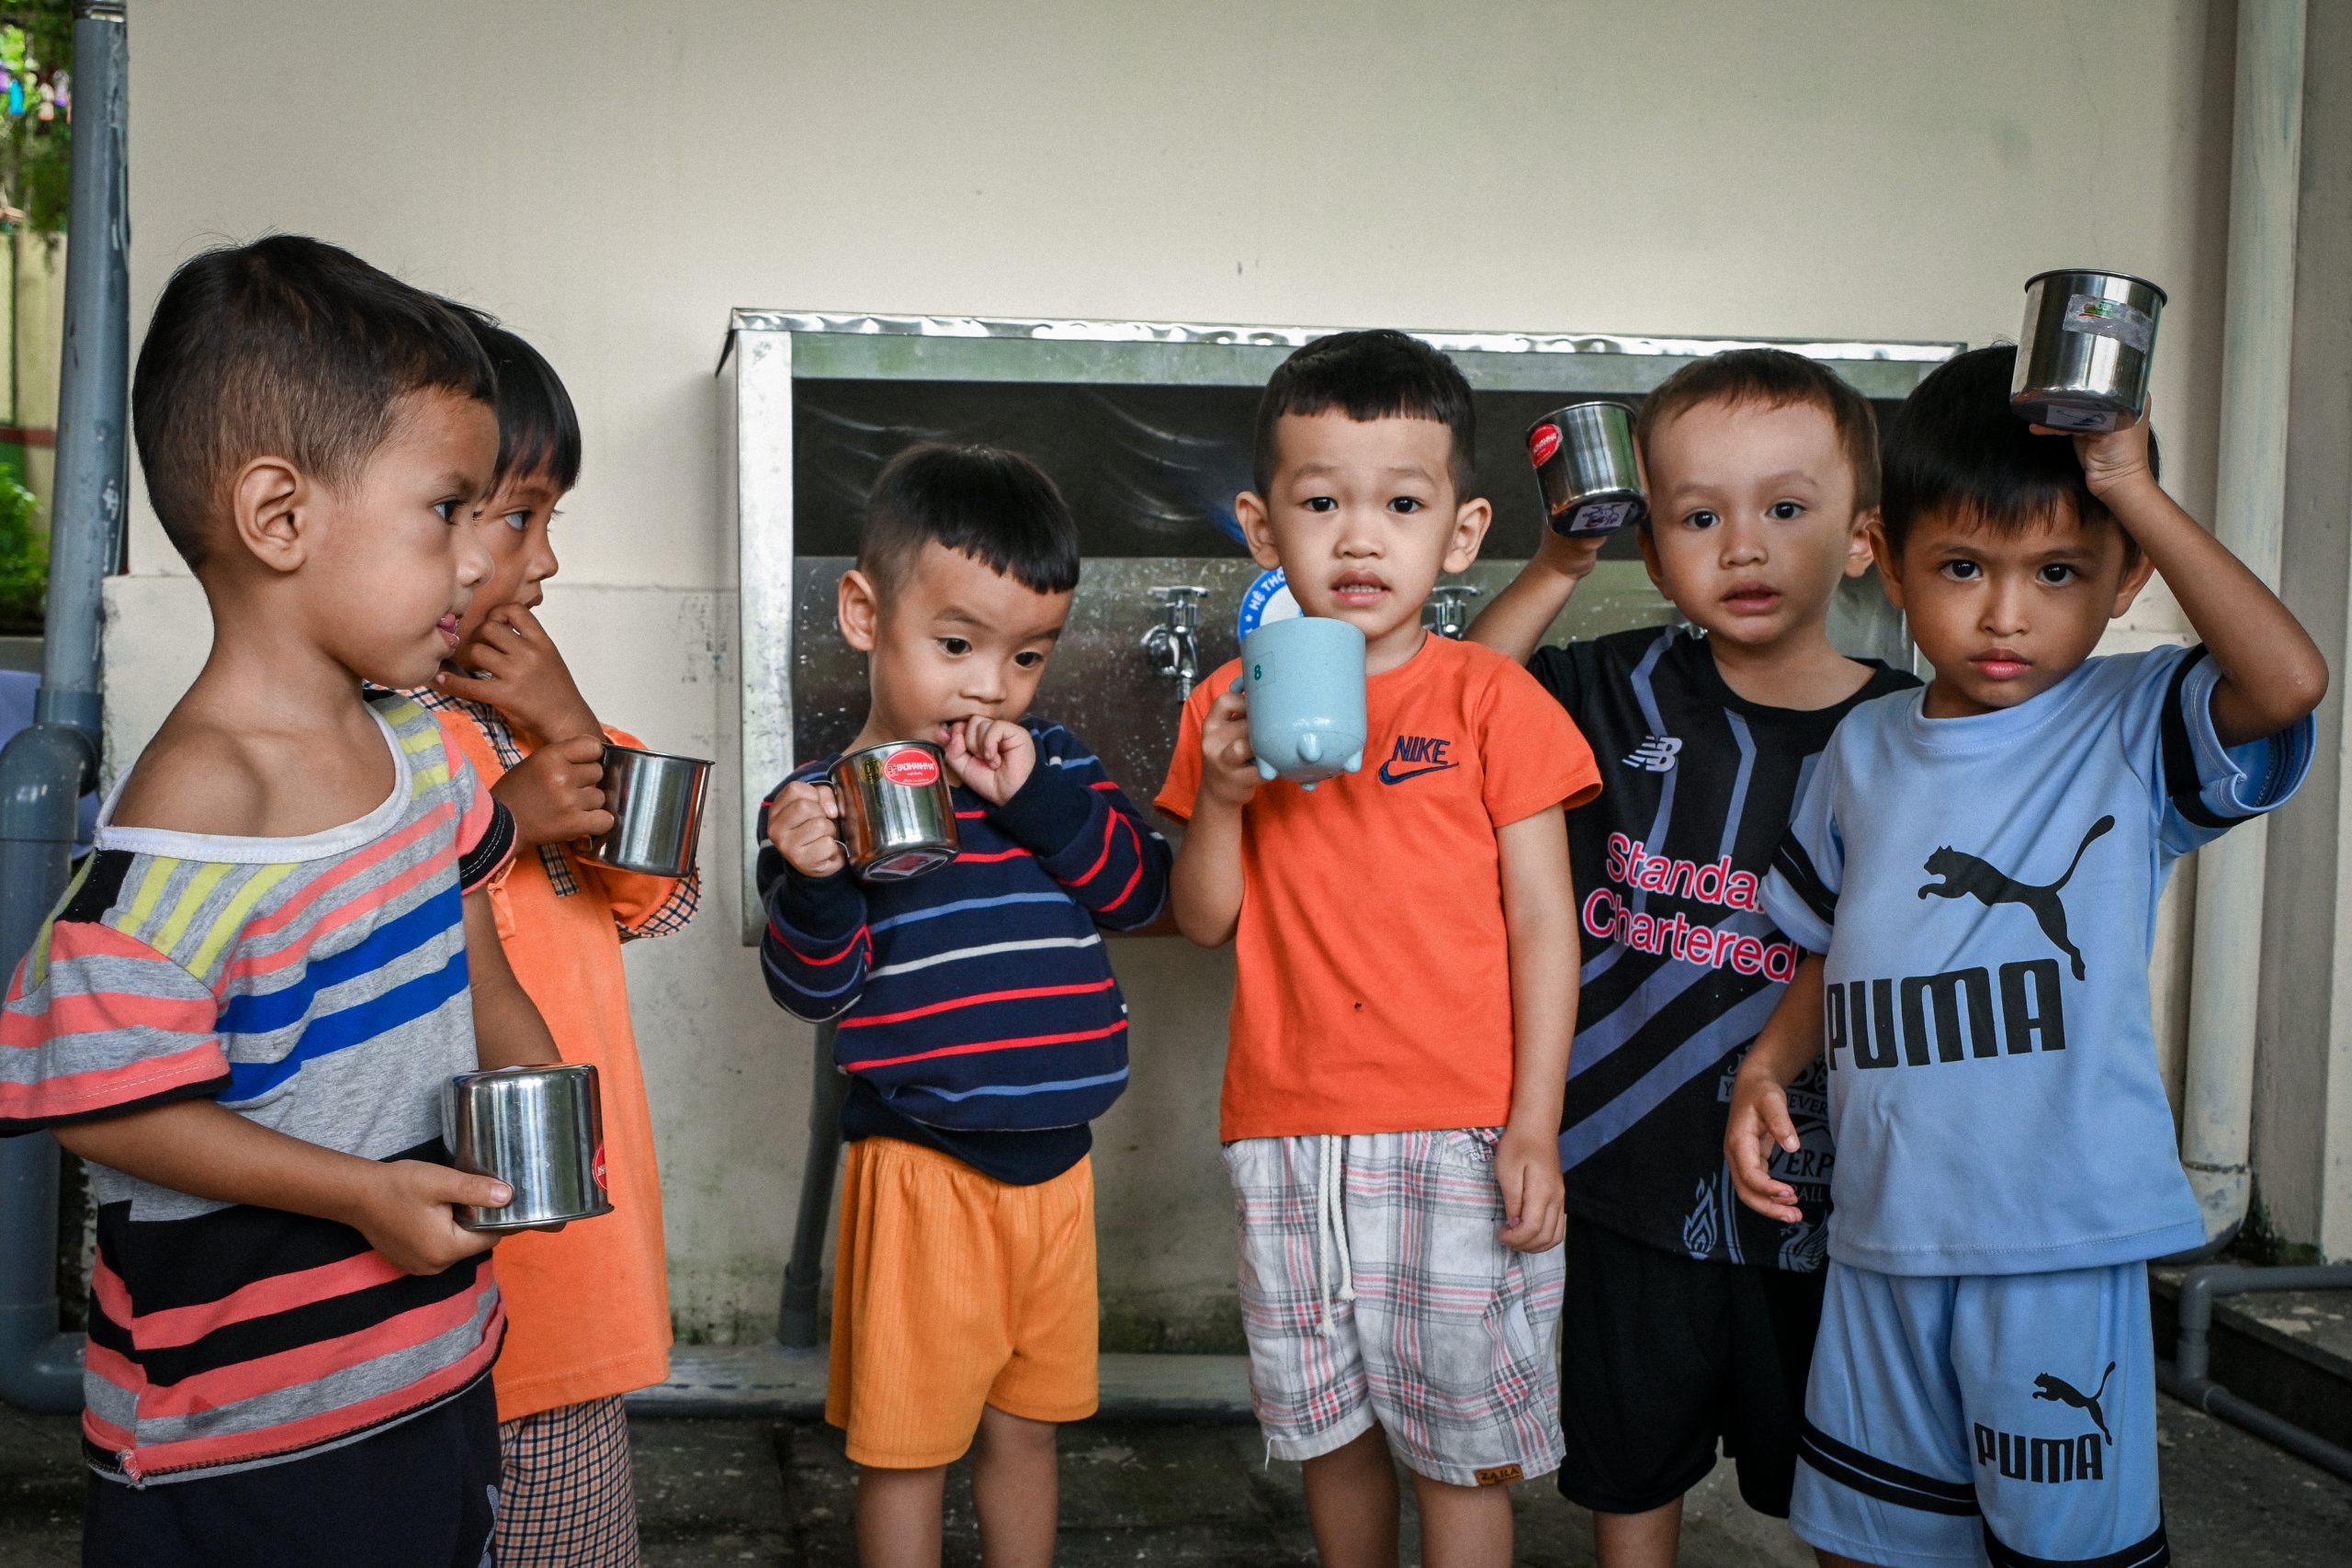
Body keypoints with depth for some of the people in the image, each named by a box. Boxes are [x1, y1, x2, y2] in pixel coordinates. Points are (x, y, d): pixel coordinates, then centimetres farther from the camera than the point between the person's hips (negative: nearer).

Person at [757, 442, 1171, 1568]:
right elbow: (817, 987, -11)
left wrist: (1035, 798, -17)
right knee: (906, 1442, 9)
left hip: (1054, 1161, 4)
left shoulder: (1055, 766, 5)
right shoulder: (825, 798, -8)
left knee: (1026, 1427, 20)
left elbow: (1139, 891, -5)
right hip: (919, 1165, -4)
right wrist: (812, 879, -30)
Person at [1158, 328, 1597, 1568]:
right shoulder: (1233, 705, 6)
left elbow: (1543, 922, -4)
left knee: (1460, 1435, 5)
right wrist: (1220, 794, -11)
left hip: (1456, 1136, -3)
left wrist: (1532, 1127, -9)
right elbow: (1206, 922, 7)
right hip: (1287, 1132, 4)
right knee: (1329, 1427, 17)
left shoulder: (1490, 698, -4)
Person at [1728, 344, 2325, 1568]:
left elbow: (2289, 681, -27)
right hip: (1883, 1227, 5)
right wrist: (1763, 1069, 1)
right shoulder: (1866, 751, 7)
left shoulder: (2134, 725, -6)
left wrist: (2135, 492, -22)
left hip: (2062, 1239, -4)